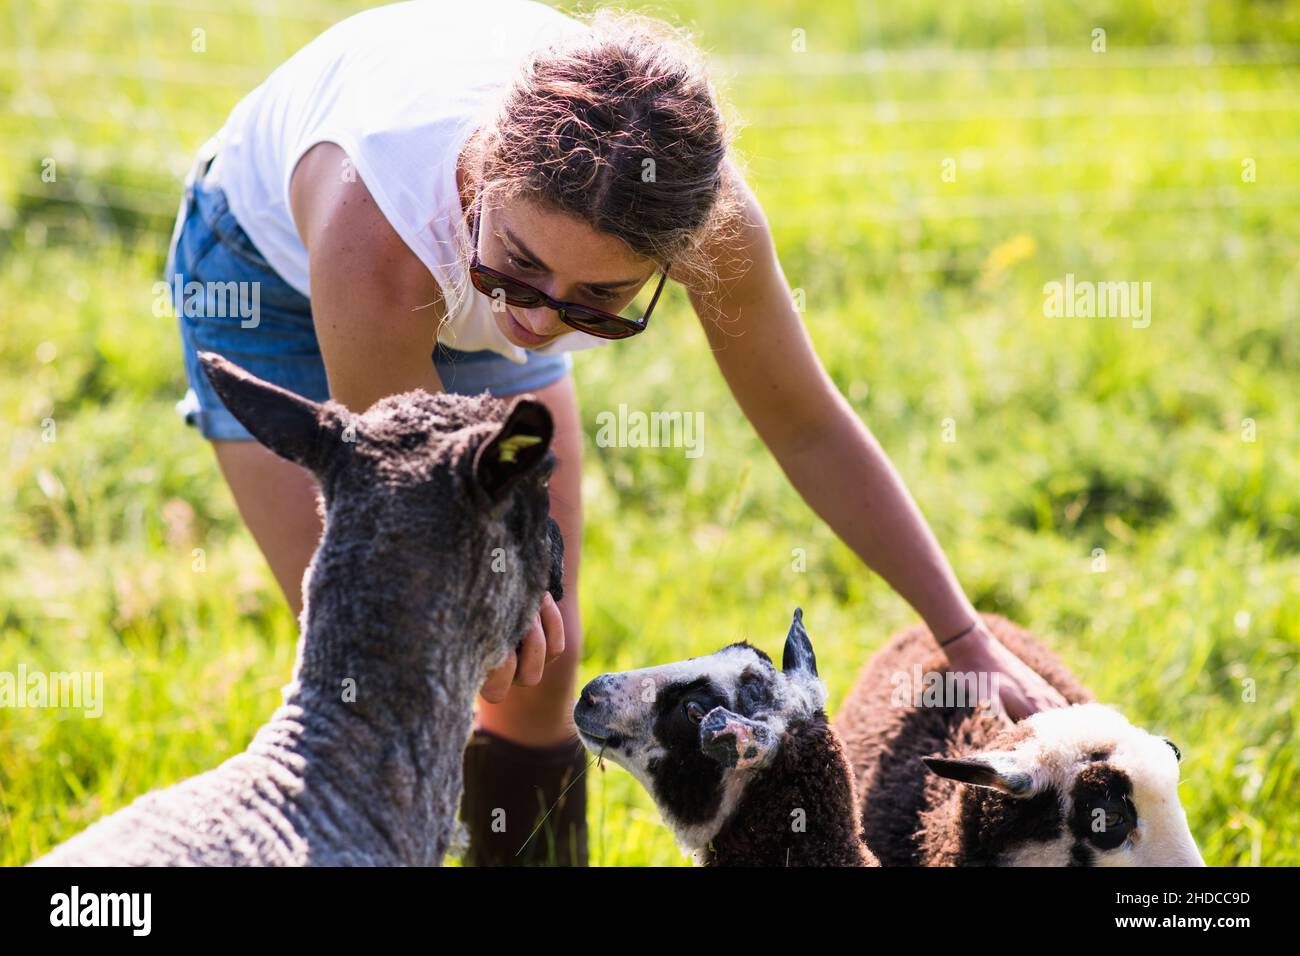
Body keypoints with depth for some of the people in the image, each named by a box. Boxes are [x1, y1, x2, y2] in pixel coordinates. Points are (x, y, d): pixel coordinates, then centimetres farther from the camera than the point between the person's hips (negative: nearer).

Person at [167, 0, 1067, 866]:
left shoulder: (694, 198, -36)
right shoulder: (374, 238, -46)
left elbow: (809, 429, -17)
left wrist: (968, 641, -13)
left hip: (461, 291, 3)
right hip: (275, 266, -3)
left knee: (541, 659, 4)